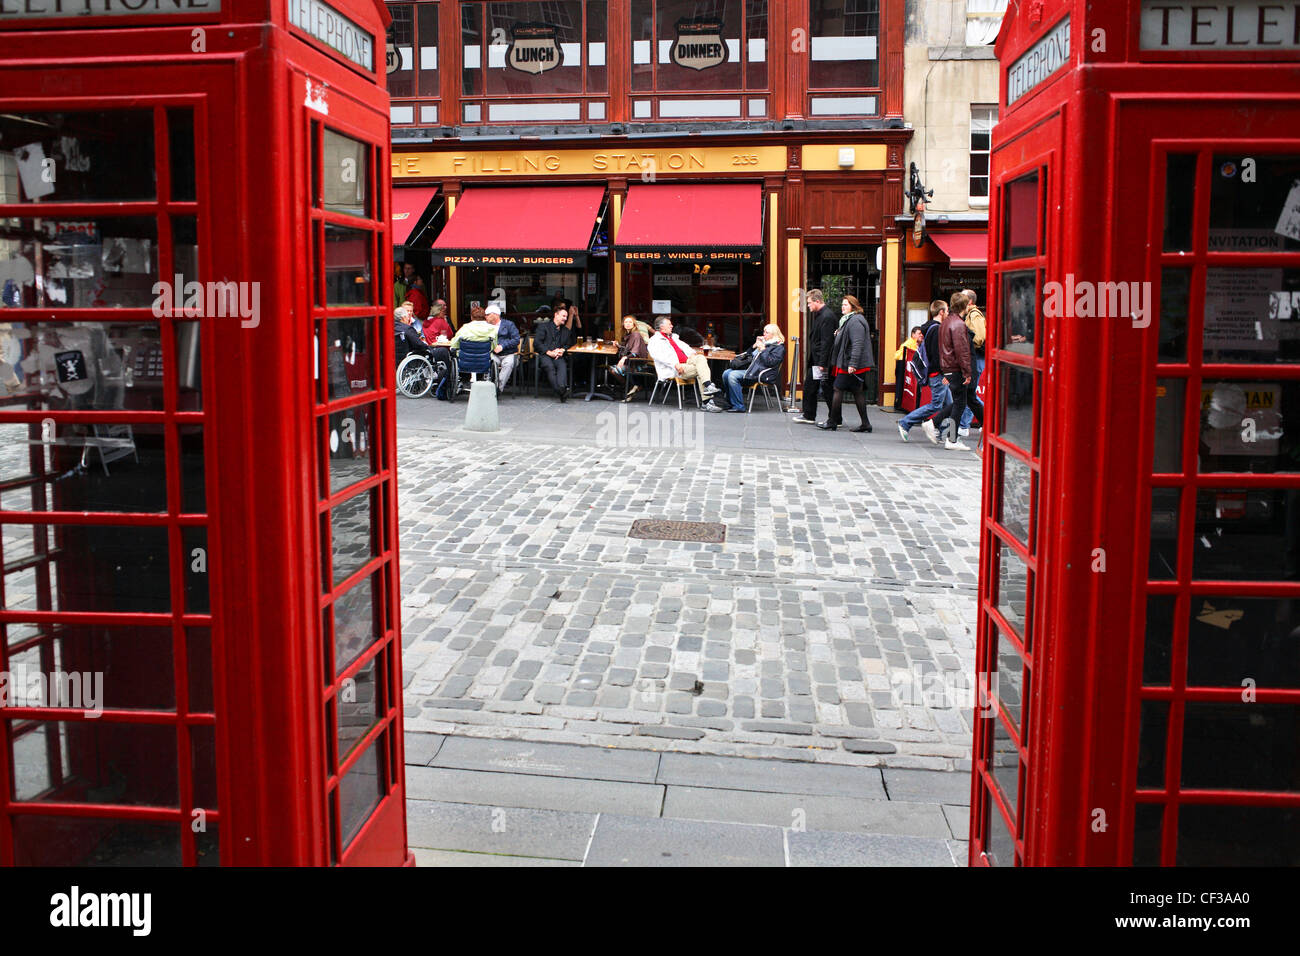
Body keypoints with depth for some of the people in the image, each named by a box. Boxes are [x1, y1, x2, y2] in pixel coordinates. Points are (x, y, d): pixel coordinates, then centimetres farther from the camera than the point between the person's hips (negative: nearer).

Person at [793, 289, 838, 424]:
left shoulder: (827, 316, -18)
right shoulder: (819, 315, 14)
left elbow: (826, 342, -22)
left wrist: (822, 363, -23)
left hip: (822, 360, -10)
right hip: (815, 360, 10)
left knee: (826, 390, -4)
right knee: (809, 387, 15)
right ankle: (808, 416, 25)